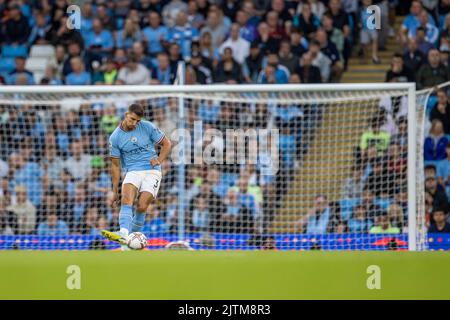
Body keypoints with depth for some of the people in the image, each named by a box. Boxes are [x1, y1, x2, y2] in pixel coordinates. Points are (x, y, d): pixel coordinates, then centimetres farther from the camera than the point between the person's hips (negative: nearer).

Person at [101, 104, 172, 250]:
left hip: (152, 171, 0)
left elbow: (167, 144, 9)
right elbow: (115, 165, 7)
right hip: (132, 172, 0)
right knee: (126, 198, -28)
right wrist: (115, 191, 6)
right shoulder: (115, 138, 0)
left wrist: (159, 160, -8)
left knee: (141, 207, -17)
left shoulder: (148, 127, -1)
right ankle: (124, 234, -47)